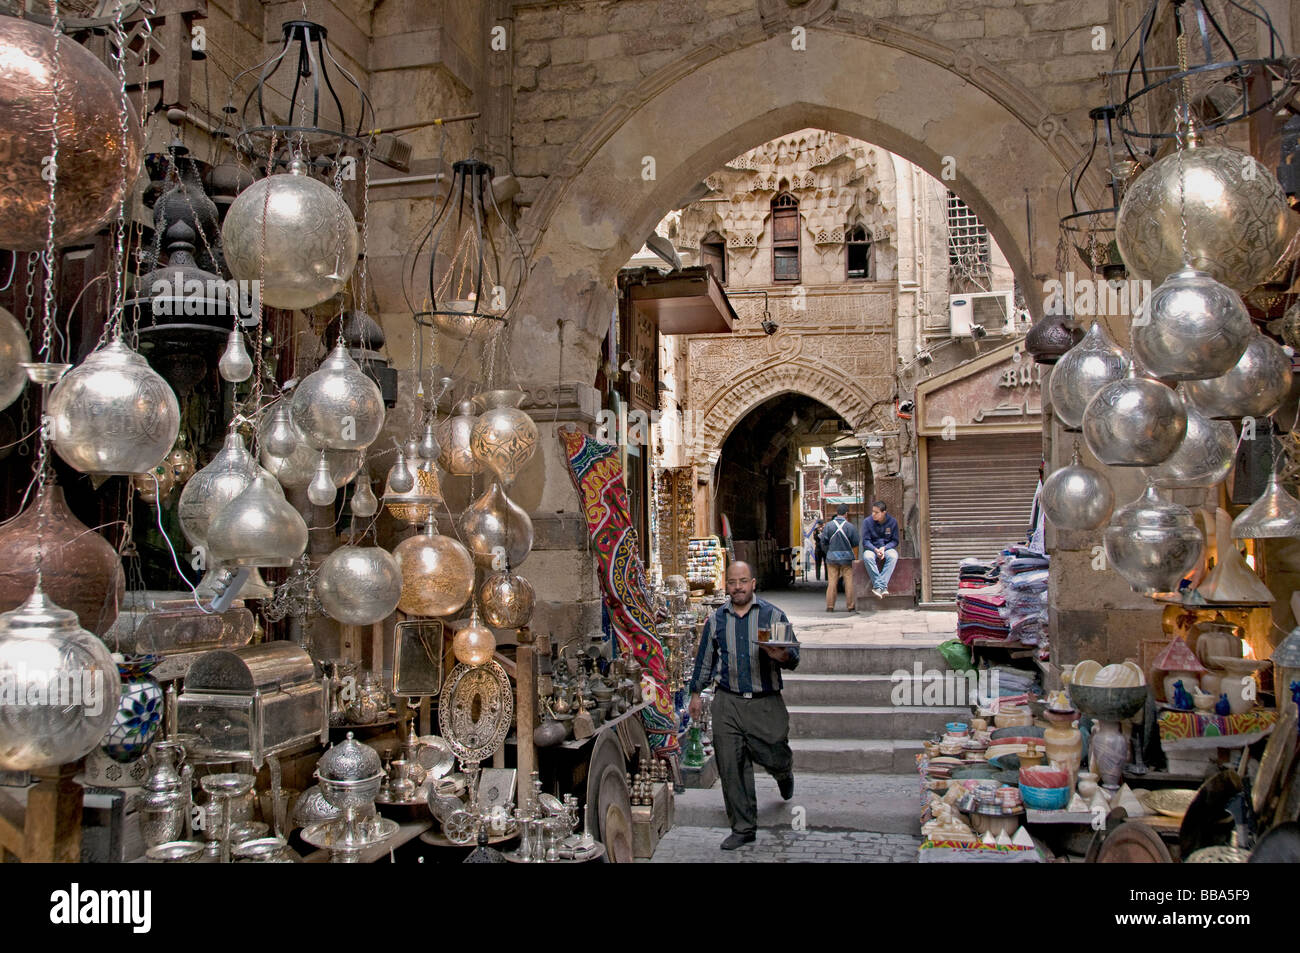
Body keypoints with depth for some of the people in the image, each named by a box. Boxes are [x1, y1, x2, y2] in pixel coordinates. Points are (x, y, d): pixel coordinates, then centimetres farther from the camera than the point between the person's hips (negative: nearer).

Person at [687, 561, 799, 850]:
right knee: (731, 769, 1)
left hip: (766, 703, -2)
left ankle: (784, 773, 43)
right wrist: (695, 693, 20)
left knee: (775, 758, 4)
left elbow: (794, 655, -2)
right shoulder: (716, 620, 9)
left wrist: (782, 656, -25)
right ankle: (743, 828, 15)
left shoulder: (773, 615, 0)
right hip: (727, 703, 2)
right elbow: (705, 659, 19)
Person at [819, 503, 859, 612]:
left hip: (832, 557, 2)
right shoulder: (851, 527, -7)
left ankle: (830, 606, 7)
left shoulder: (828, 525, -3)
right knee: (849, 582, 6)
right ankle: (850, 606, 9)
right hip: (847, 557, -1)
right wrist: (855, 558, 11)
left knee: (831, 582, 5)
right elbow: (855, 545, -2)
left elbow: (823, 542, 0)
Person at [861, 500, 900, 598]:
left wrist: (884, 548, -16)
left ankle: (878, 587, -39)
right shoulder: (867, 522, -4)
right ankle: (882, 586, -38)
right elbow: (865, 541, -4)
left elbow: (895, 541, 2)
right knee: (867, 557, -36)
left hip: (887, 548, 0)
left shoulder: (892, 522, -2)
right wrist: (875, 550, -22)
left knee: (893, 556, -35)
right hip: (872, 548, 0)